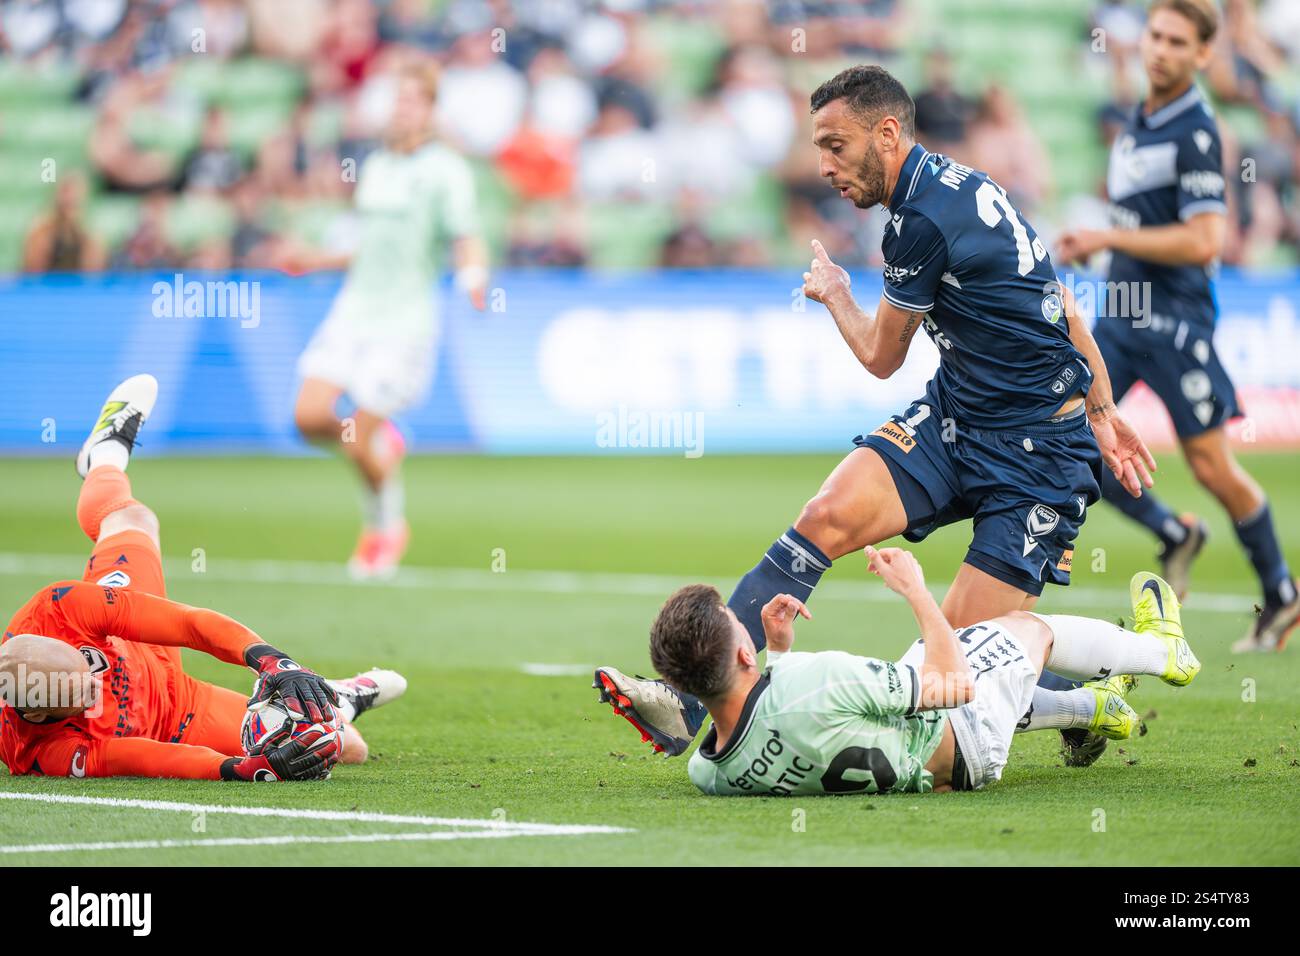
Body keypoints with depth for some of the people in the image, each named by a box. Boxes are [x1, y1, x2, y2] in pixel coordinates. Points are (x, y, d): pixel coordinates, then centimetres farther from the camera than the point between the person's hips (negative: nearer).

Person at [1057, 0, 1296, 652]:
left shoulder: (1196, 134, -14)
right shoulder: (1135, 126, 13)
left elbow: (1203, 242, -22)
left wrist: (1107, 238, -18)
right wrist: (1093, 247, 13)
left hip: (1175, 319, -8)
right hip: (1120, 312, 8)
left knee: (1212, 468, -2)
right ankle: (1174, 537, 16)